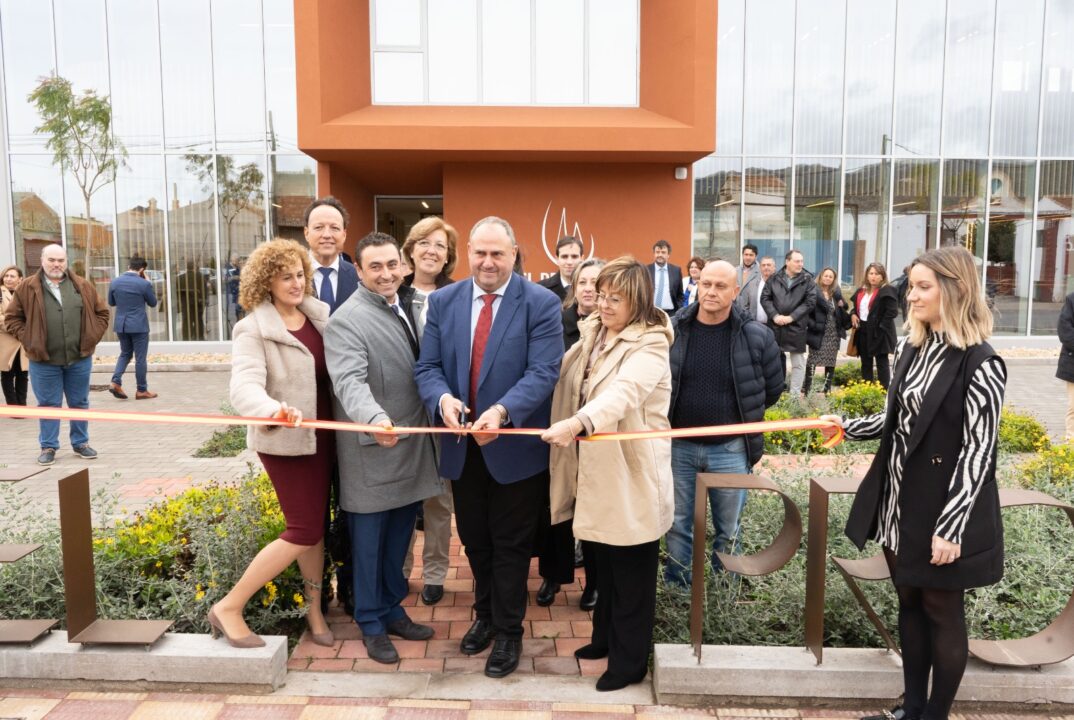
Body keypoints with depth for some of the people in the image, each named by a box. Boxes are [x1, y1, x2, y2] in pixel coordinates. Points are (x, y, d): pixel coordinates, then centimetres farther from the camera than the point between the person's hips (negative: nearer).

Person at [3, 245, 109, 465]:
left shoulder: (83, 286, 5)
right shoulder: (27, 288, 0)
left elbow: (101, 312, 11)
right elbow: (12, 317, 5)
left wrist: (92, 338, 2)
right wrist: (28, 341, -4)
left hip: (79, 358, 2)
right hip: (44, 360, -2)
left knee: (80, 404, 10)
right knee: (48, 405, 6)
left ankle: (80, 443, 23)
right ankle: (48, 447, 16)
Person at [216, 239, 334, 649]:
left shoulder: (320, 315, 3)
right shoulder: (254, 329, -14)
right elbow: (244, 386, -27)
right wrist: (273, 410, -46)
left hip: (322, 437, 6)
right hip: (286, 441, -6)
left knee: (317, 524, 15)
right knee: (304, 531, -4)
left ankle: (314, 608, 32)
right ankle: (229, 608, 12)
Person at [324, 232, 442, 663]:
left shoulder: (413, 306, 10)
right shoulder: (347, 320, -15)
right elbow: (350, 382, -28)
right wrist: (375, 418, -44)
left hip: (413, 445, 7)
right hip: (372, 449, -6)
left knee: (400, 536, 17)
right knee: (369, 539, 8)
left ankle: (393, 610, 35)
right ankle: (371, 623, 25)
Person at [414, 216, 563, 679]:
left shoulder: (541, 304, -10)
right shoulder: (443, 301, 2)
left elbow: (543, 372, -19)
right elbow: (428, 367, -1)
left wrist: (501, 411, -34)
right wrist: (443, 398, -23)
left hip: (516, 446, -4)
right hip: (462, 446, 4)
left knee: (510, 544, 10)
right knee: (474, 540, 20)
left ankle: (508, 632, 28)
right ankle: (485, 615, 42)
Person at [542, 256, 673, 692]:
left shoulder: (649, 346, -18)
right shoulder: (591, 334, 8)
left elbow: (622, 393, -36)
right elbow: (560, 379, 15)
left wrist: (576, 424, -50)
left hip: (632, 475, -8)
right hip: (597, 470, 8)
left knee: (631, 572, 6)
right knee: (605, 563, 22)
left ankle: (630, 660, 22)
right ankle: (606, 637, 41)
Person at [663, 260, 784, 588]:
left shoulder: (756, 336, -8)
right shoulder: (672, 330, -6)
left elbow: (773, 388, 6)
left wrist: (742, 417, 9)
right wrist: (665, 422, 7)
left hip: (730, 449, -1)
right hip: (679, 445, 1)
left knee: (727, 529, 13)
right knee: (677, 525, 12)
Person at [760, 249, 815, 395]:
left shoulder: (807, 279, 0)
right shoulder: (774, 278, 4)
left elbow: (811, 301, -5)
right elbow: (765, 298, 2)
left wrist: (792, 317, -12)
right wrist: (775, 315, -11)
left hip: (797, 327, -1)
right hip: (775, 325, 1)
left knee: (798, 362, 4)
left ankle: (795, 395, 12)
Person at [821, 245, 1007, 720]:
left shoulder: (980, 364, -16)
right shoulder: (910, 350, 5)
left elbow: (977, 452, -17)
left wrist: (951, 527, -19)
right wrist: (850, 427, 4)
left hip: (943, 512, -7)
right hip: (900, 503, 7)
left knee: (942, 613, 9)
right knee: (909, 605, 17)